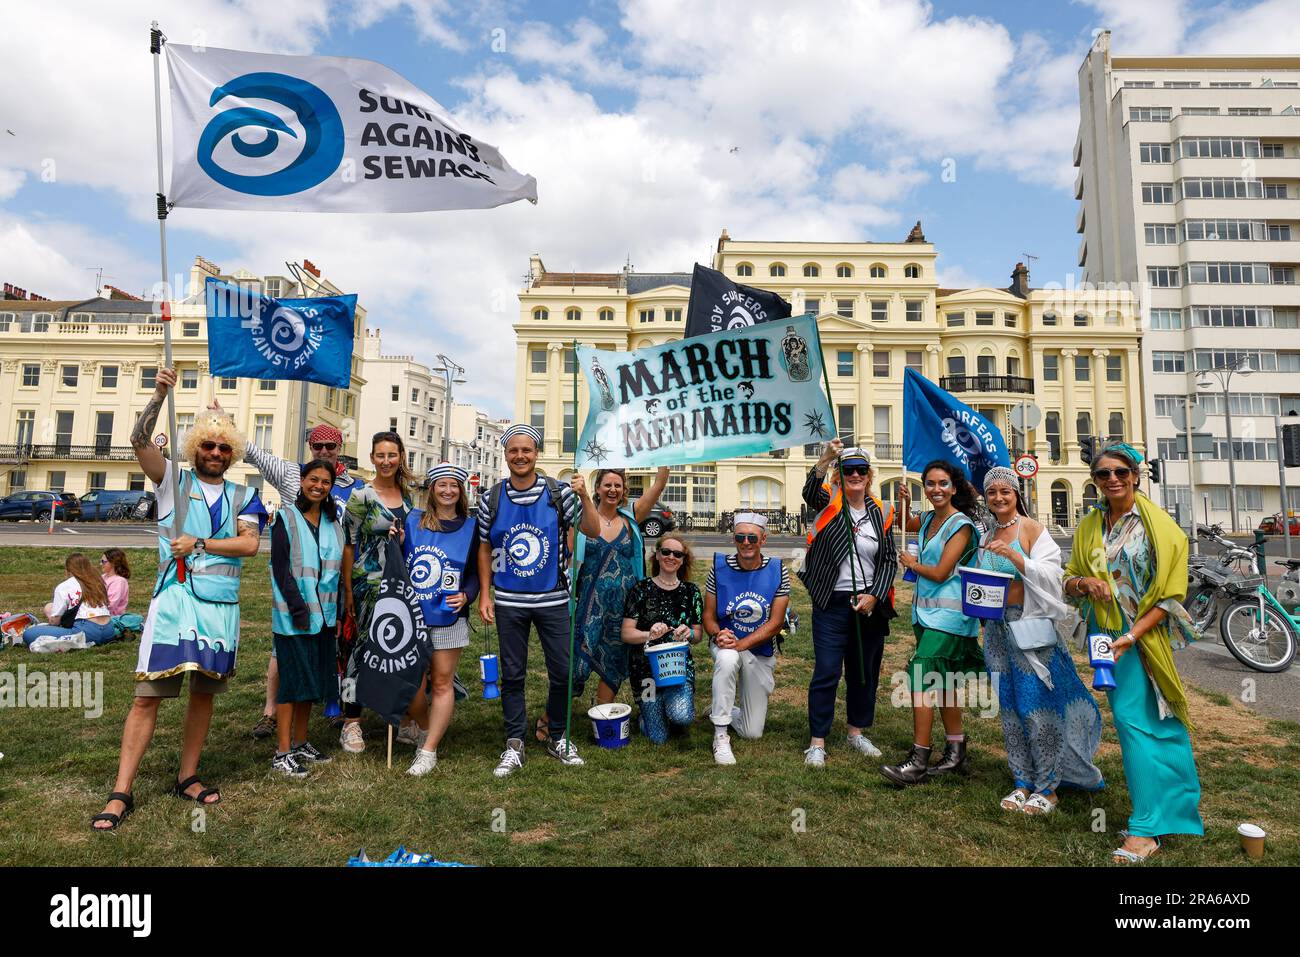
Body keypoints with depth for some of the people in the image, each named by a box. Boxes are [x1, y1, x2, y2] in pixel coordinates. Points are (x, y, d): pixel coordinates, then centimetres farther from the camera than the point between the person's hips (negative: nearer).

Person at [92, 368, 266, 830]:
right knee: (148, 694, -3)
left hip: (221, 605, 3)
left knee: (204, 692, 11)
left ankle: (188, 777, 24)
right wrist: (159, 395, -20)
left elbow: (249, 544, -4)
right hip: (174, 598, -2)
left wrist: (199, 543, -11)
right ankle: (121, 792, 6)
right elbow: (139, 440, -10)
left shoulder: (242, 495, 9)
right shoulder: (173, 480, 6)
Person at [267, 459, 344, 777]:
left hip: (323, 612, 6)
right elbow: (280, 566, -11)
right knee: (292, 678, -2)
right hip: (292, 614, -6)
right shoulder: (286, 517, -5)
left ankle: (300, 743, 25)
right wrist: (297, 608, -17)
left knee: (313, 678, 12)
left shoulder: (332, 520, 11)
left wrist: (338, 610, 8)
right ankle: (282, 752, 7)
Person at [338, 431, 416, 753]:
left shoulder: (408, 495, 8)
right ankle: (351, 721, 12)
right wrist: (348, 590, -8)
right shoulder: (361, 497, -7)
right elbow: (348, 545, -7)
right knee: (361, 648, 0)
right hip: (368, 584, -5)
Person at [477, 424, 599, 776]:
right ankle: (514, 744, 22)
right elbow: (485, 549, 9)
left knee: (563, 672, 4)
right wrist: (485, 594, 3)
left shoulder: (558, 493, -4)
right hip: (509, 602, 1)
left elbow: (593, 532, -7)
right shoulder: (491, 499, 1)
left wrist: (584, 498, -23)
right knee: (512, 674, 9)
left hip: (553, 599, 0)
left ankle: (558, 737, 25)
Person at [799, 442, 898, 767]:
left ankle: (856, 731, 33)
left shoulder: (880, 513, 6)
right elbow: (810, 491, -27)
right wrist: (825, 459, -43)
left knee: (865, 670, 15)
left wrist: (874, 596, -7)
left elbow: (890, 559, 5)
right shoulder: (829, 502, -3)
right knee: (827, 672, -3)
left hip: (870, 604, 4)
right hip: (832, 603, -4)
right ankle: (817, 741, 9)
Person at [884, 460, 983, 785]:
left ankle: (919, 762, -10)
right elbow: (906, 525, 33)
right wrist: (904, 500, 15)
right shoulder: (929, 519, 10)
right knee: (942, 681, 15)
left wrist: (911, 563, 0)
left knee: (922, 677, -14)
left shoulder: (960, 524, -13)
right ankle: (956, 752, 28)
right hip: (926, 611, 9)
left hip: (946, 614, -9)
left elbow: (940, 573, -17)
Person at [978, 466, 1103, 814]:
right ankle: (1023, 782, 20)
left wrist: (1013, 555, -27)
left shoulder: (1032, 529, -5)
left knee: (1036, 706, -4)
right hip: (997, 627, 6)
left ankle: (1046, 788, 10)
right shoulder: (987, 537, 12)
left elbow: (1049, 575, -15)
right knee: (1009, 708, 9)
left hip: (1031, 627, -6)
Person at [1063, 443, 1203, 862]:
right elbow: (1069, 581, 10)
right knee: (1157, 722, 14)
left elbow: (1170, 594, -11)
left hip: (1145, 634, -5)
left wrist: (1132, 635, -20)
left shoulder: (1157, 524, -8)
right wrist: (1084, 582, -13)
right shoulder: (1089, 526, 6)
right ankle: (1178, 806, 30)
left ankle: (1146, 829, 2)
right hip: (1104, 634, 5)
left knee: (1134, 718, -8)